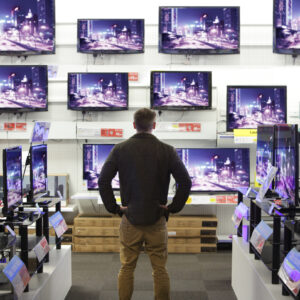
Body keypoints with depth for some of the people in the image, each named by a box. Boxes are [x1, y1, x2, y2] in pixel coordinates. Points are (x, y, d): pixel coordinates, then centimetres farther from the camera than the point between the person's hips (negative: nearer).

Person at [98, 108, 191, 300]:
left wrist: (113, 207, 1)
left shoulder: (120, 150, -2)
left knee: (127, 268, 10)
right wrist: (174, 207, 1)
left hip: (130, 219, 1)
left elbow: (103, 180, -6)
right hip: (157, 220, 0)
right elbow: (185, 182, -7)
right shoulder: (167, 151, -3)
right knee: (160, 269, 8)